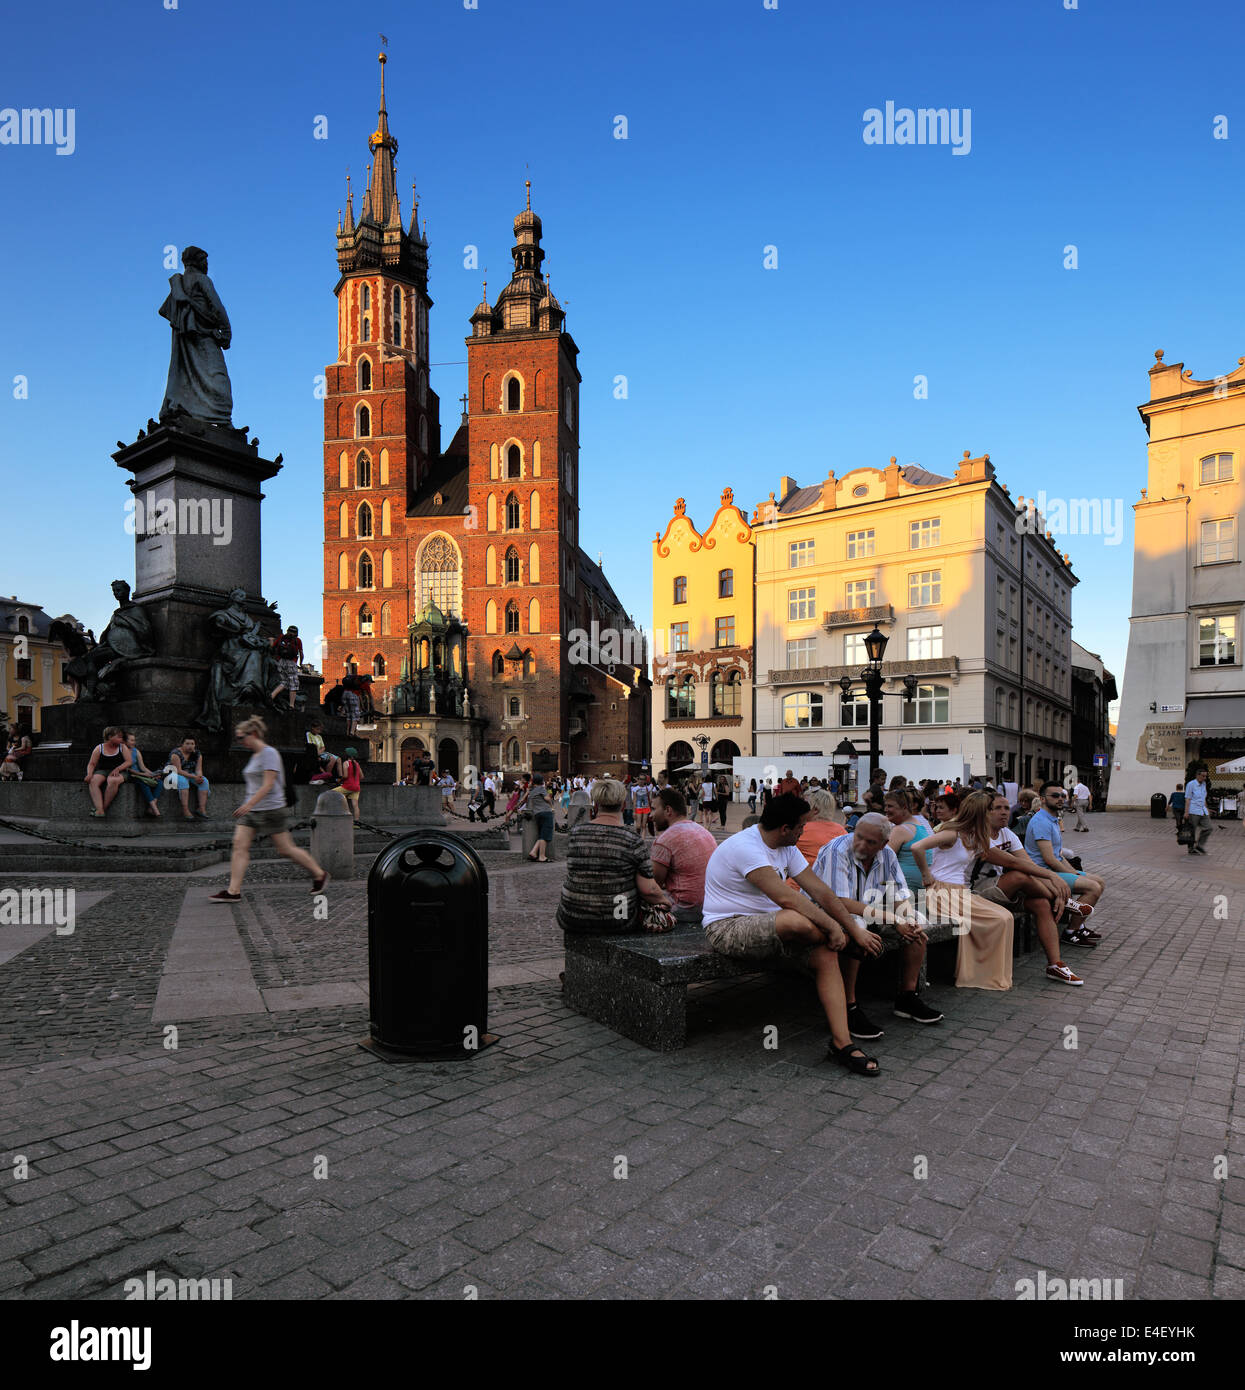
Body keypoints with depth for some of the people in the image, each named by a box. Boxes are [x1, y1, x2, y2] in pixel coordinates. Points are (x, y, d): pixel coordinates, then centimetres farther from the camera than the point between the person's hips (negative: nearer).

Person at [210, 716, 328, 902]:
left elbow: (268, 784, -21)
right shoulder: (254, 756, 14)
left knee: (285, 850, -1)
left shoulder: (269, 753, -13)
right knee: (239, 845, -4)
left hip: (270, 810, -9)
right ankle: (233, 891, -4)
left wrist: (249, 804, -28)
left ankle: (319, 874, 15)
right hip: (252, 810, 9)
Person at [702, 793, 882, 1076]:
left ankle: (842, 1044, -10)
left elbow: (819, 891, 6)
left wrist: (855, 930, 1)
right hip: (729, 928, -9)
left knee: (826, 954, -15)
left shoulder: (785, 847, 8)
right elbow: (785, 897, -31)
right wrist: (832, 927, -26)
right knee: (798, 921, -35)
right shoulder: (745, 847, -23)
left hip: (767, 924, 9)